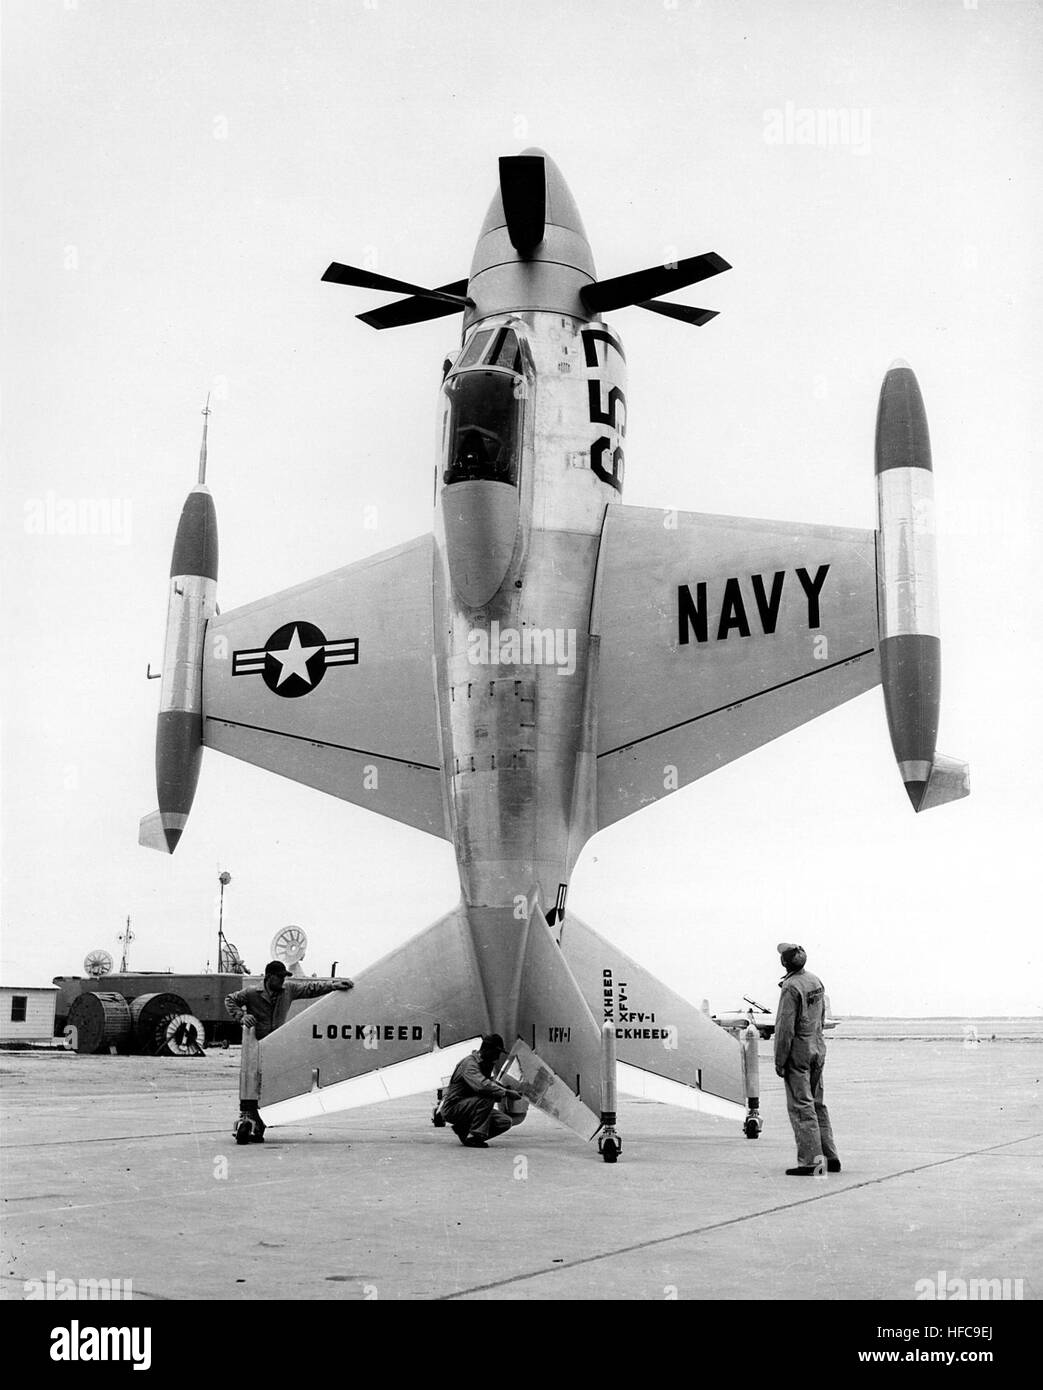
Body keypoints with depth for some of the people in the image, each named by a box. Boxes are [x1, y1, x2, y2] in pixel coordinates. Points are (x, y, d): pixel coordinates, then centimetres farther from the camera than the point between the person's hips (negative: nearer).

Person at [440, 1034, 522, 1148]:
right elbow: (481, 1086, -37)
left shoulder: (486, 1063, 9)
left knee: (504, 1123, -5)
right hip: (453, 1108, -9)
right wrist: (506, 1092, -36)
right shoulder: (469, 1063, -21)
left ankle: (464, 1130, 7)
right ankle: (474, 1137, -23)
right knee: (488, 1097, -31)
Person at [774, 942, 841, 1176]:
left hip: (798, 1051, -8)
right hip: (818, 1049, 8)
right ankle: (831, 1156, 18)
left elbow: (786, 1028, -19)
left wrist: (779, 1060, -13)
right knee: (817, 1103, 16)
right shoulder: (816, 981, 7)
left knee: (801, 1106, -3)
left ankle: (809, 1161, -2)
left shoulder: (791, 987, -18)